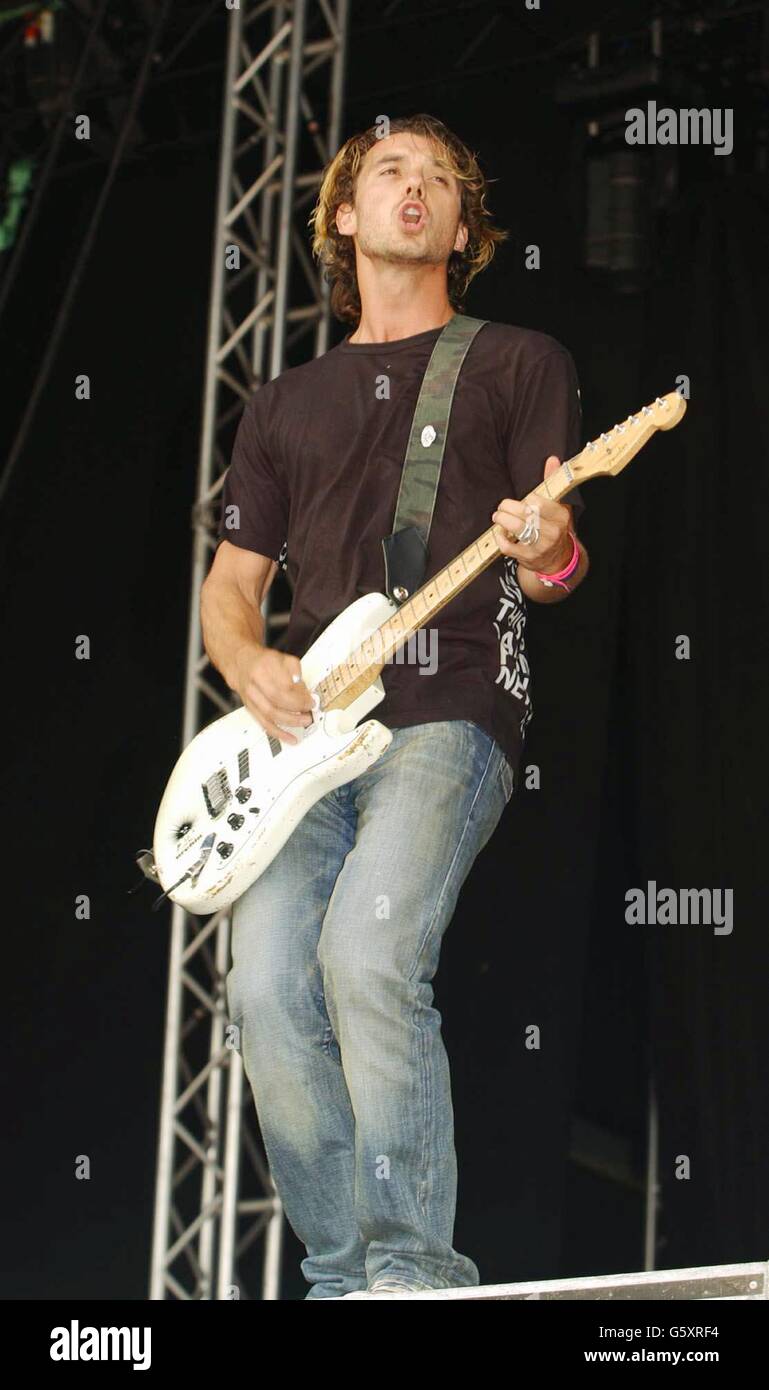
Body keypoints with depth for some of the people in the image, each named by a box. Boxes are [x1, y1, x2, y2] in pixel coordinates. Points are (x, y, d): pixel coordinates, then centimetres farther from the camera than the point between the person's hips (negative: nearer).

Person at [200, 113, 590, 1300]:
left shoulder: (518, 363, 13)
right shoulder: (287, 404, 25)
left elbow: (557, 559, 6)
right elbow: (230, 581, 24)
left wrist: (548, 552, -20)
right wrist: (253, 670, 1)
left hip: (451, 710, -4)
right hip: (306, 728, 4)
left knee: (368, 950, -27)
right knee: (267, 987, -14)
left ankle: (413, 1268, -20)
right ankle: (342, 1275, -2)